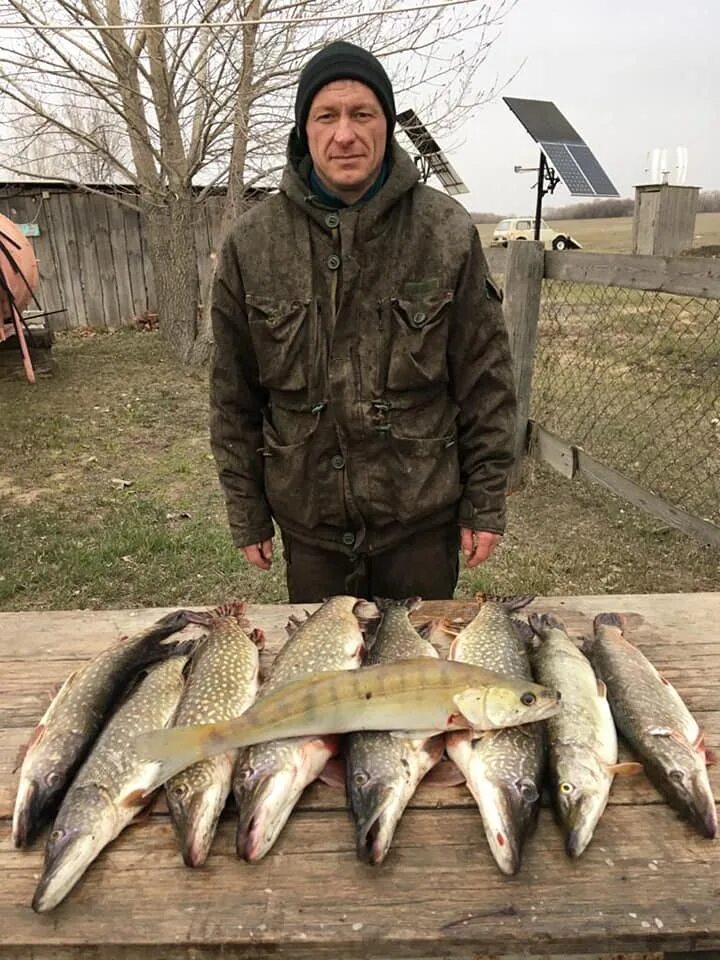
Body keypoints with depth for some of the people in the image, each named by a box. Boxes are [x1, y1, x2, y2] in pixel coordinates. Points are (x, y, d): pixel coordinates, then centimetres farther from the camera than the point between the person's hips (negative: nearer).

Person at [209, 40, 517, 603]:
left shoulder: (448, 233, -8)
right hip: (307, 519, 2)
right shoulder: (250, 244, -4)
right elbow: (234, 395, 1)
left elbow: (485, 379, -4)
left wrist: (486, 504, -3)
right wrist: (247, 513, 4)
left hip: (423, 514, -1)